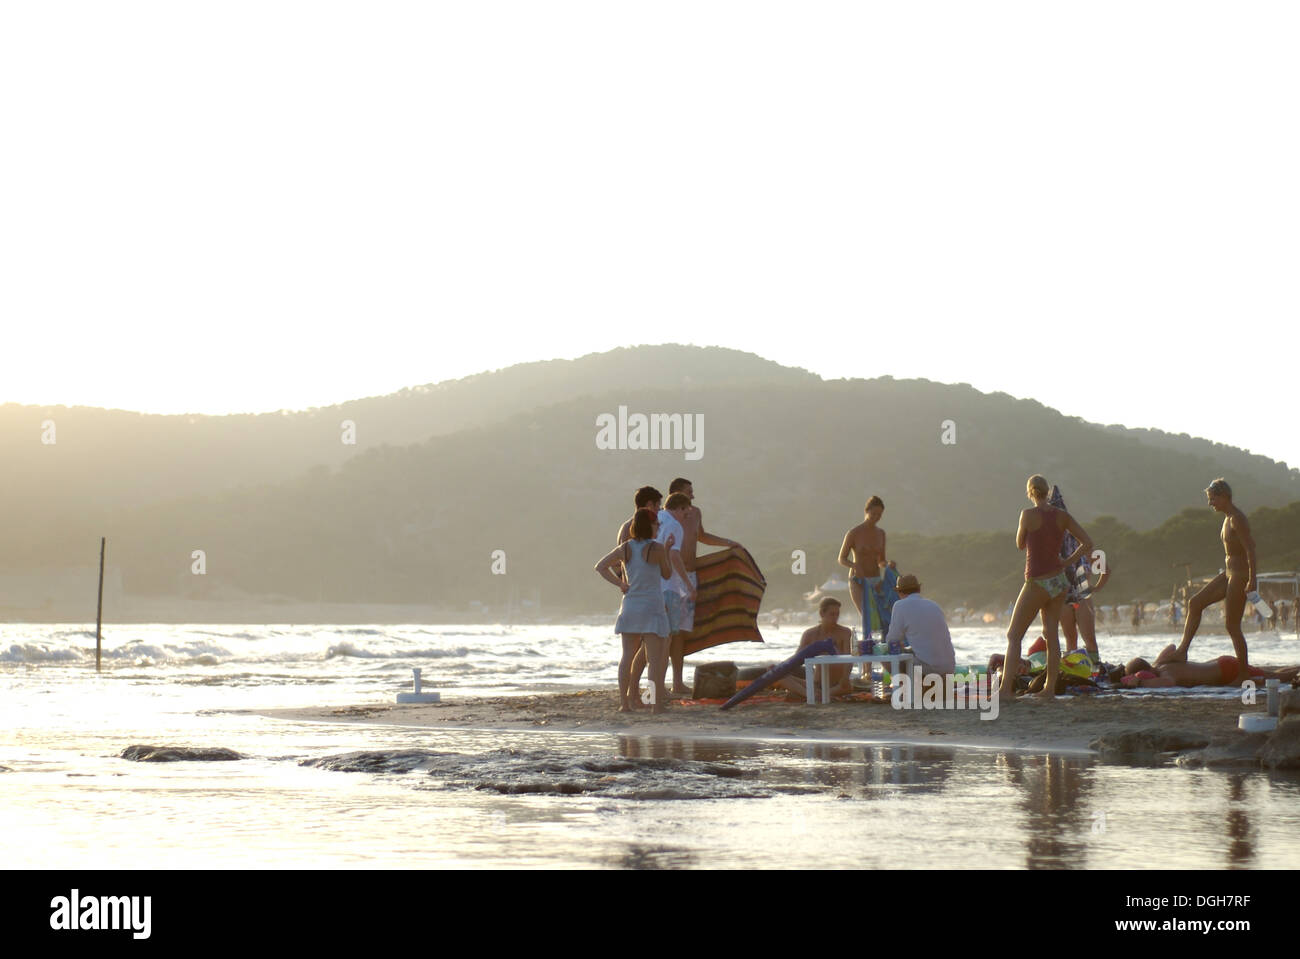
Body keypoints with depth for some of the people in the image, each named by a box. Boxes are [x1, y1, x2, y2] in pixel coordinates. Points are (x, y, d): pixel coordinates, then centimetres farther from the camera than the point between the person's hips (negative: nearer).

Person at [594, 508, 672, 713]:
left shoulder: (625, 548, 4)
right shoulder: (656, 548, -9)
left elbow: (600, 567, 8)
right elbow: (667, 574, 4)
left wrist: (620, 584, 6)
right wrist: (667, 552, 14)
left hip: (630, 606, 5)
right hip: (652, 607, -4)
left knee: (628, 656, 8)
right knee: (655, 658, -1)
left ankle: (624, 701, 7)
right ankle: (657, 703, -3)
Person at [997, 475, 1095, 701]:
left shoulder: (1029, 514, -12)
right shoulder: (1062, 516, 2)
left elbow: (1020, 545, 2)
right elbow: (1088, 543, 1)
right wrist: (1066, 563, 4)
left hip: (1037, 583, -5)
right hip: (1059, 581, 5)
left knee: (1014, 635, 0)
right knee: (1051, 635, 12)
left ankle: (1006, 688, -9)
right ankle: (1050, 688, 12)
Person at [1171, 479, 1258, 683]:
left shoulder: (1237, 519, -17)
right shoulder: (1228, 519, 13)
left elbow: (1250, 550, -22)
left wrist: (1252, 580, -26)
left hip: (1240, 575, -10)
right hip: (1228, 574, 10)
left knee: (1232, 625, -5)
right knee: (1195, 603, 6)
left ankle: (1244, 672, 2)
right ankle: (1183, 650, 6)